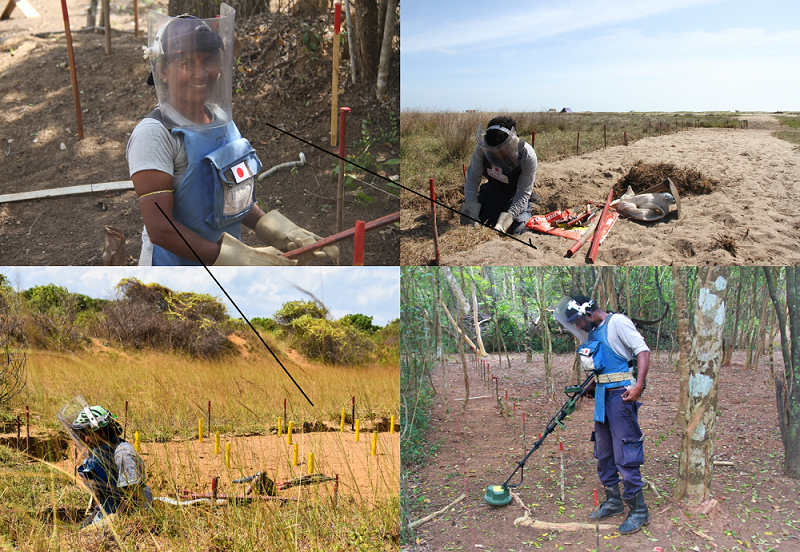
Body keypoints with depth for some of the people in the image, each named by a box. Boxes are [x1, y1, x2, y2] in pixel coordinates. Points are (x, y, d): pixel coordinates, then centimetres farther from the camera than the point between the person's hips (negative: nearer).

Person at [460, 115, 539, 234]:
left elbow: (523, 194, -26)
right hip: (492, 189, 3)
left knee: (515, 229, -19)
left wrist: (503, 224, -35)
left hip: (515, 193, -3)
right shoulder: (482, 148, -27)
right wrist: (470, 214, -24)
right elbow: (472, 179, -16)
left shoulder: (528, 155, -33)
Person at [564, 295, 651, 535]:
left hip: (621, 396, -9)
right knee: (604, 454, 14)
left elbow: (642, 350, -17)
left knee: (625, 456, -7)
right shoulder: (593, 333, 16)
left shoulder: (617, 322, -10)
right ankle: (613, 502, 28)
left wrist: (638, 385, -25)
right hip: (602, 397, 9)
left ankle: (639, 511, 3)